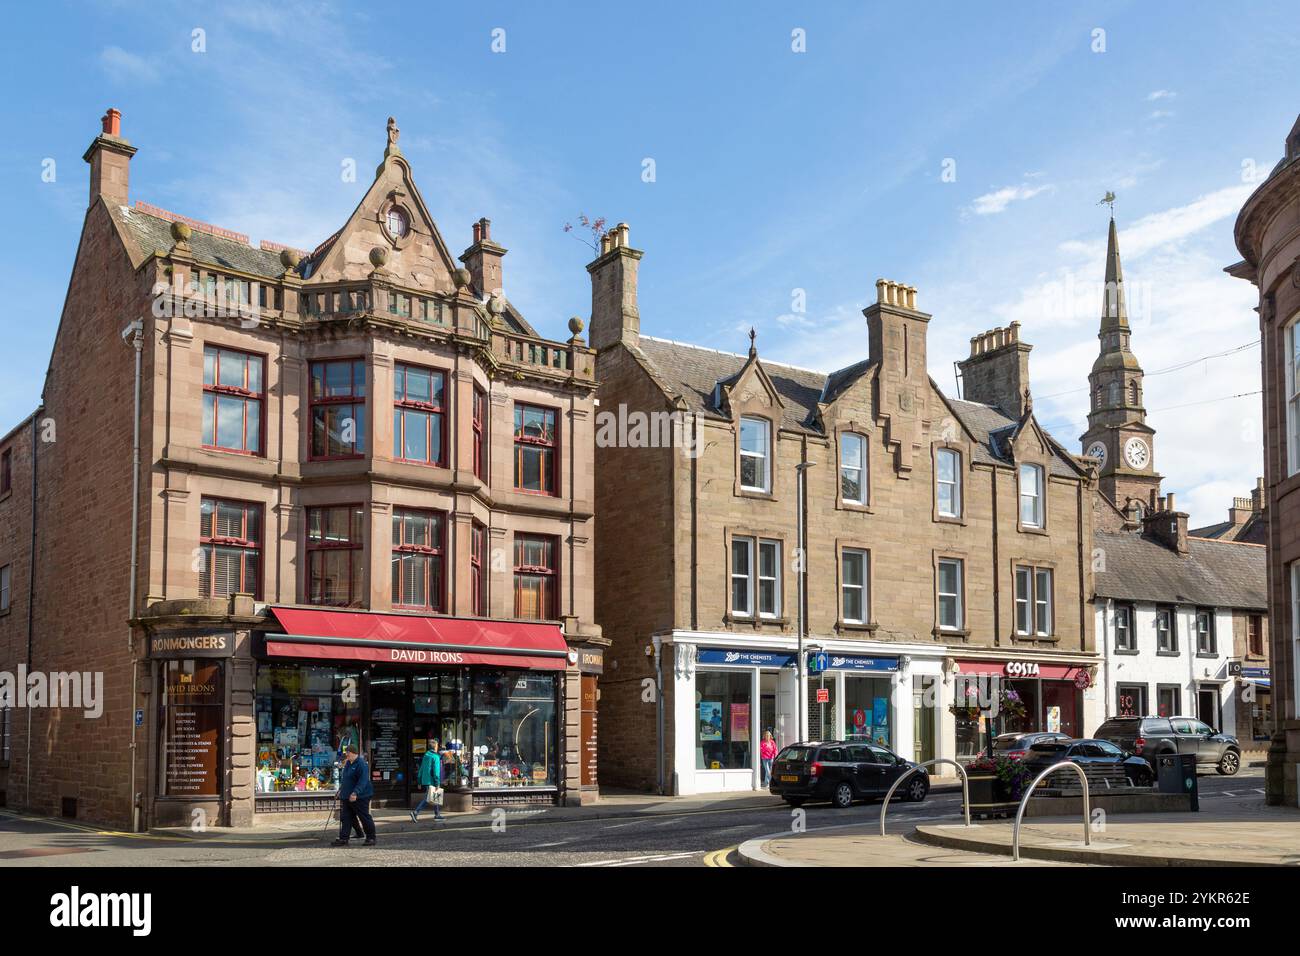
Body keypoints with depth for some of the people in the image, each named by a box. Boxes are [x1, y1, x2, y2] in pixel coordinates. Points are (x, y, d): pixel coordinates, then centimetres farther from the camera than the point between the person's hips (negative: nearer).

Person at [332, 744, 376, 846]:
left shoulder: (361, 764, -18)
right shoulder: (348, 763, 12)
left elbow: (363, 781, -26)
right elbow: (343, 779, 25)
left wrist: (355, 793, -34)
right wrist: (341, 790, 22)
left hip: (360, 797, -9)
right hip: (347, 796, 9)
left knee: (365, 818, 0)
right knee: (346, 818, 5)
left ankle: (371, 838, 11)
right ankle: (343, 839, 7)